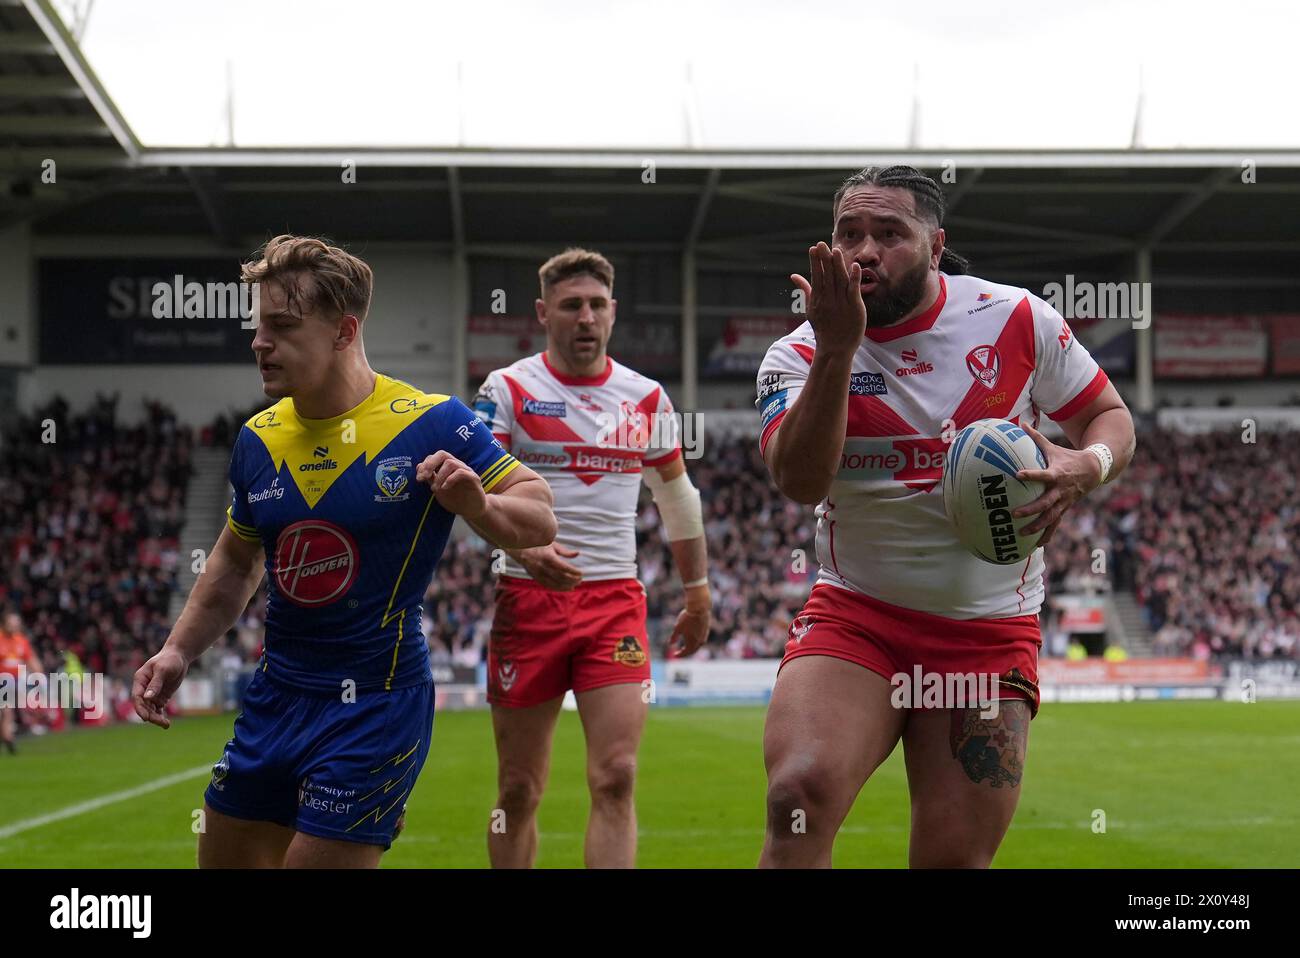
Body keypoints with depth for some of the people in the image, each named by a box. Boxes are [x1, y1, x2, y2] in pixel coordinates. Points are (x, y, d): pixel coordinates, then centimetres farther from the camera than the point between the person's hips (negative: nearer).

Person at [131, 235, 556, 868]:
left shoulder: (431, 423, -13)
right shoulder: (257, 438, 5)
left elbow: (540, 520, -9)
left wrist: (478, 507, -29)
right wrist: (179, 651, 12)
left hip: (376, 703, -6)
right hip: (275, 693, 6)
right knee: (225, 860, 12)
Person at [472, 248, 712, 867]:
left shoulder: (646, 398, 10)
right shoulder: (508, 390, -1)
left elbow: (677, 496, 22)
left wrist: (698, 593, 23)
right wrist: (522, 546, -31)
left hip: (616, 601, 2)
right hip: (528, 600, -2)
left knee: (616, 779, -12)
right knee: (519, 791, 5)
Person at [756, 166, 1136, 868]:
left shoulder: (1018, 320, -2)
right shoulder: (803, 354, -5)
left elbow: (1109, 417, 10)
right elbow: (798, 481, -22)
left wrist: (1087, 466, -13)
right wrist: (837, 350, -32)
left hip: (991, 631, 1)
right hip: (853, 617, -1)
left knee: (954, 859, -2)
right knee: (800, 797, -26)